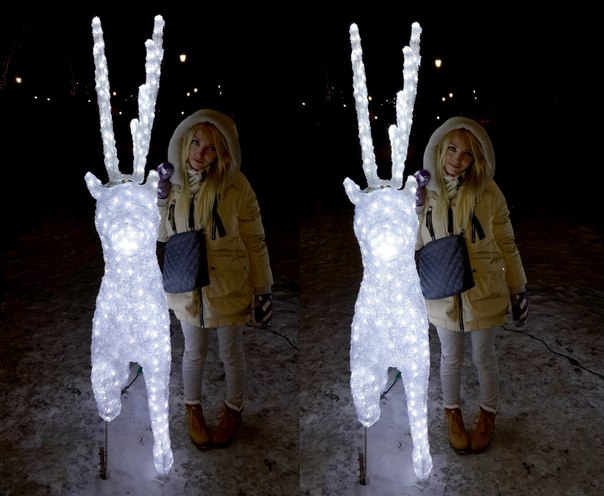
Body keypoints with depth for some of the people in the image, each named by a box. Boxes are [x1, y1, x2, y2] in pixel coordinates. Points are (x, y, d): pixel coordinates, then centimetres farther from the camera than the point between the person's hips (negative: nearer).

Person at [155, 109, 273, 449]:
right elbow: (165, 235, 5)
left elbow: (255, 241, -11)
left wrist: (263, 290, -8)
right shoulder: (173, 181, -8)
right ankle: (193, 406, 47)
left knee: (231, 353, 18)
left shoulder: (236, 185, -18)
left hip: (228, 288, -2)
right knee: (195, 352, 21)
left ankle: (234, 409, 44)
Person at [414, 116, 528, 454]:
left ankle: (488, 413, 44)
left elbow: (506, 244, -4)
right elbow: (414, 245, -4)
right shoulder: (425, 192, -9)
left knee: (484, 357, 18)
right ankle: (453, 412, 45)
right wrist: (413, 208, -20)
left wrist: (519, 290, 0)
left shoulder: (488, 192, -14)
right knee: (451, 358, 20)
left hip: (484, 293, -1)